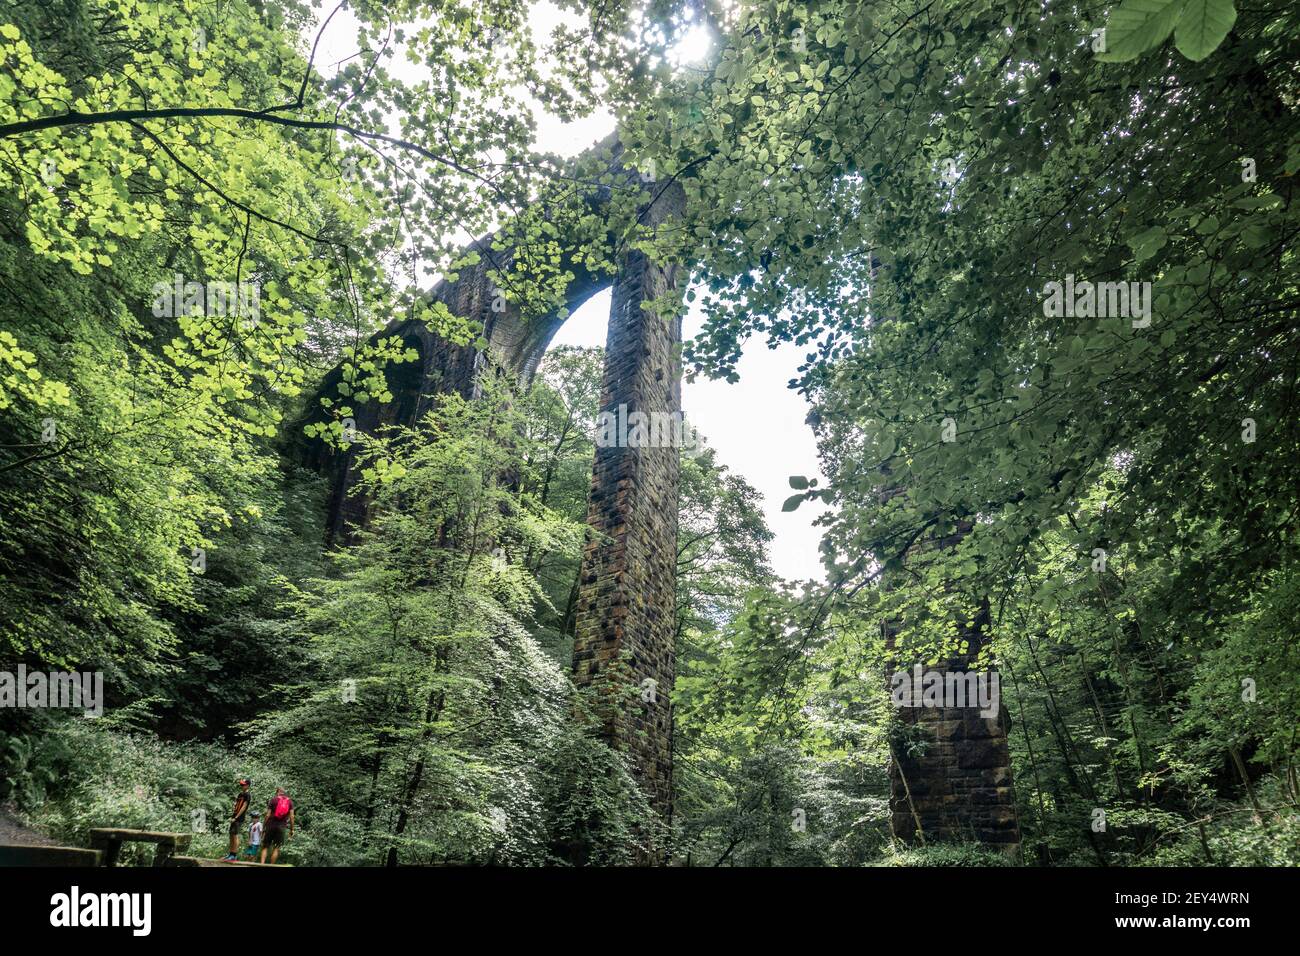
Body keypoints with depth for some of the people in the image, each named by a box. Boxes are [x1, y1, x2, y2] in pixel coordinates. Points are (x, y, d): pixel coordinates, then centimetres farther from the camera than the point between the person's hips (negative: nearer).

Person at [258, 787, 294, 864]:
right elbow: (291, 816, 2)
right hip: (282, 827, 1)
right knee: (276, 848, 6)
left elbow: (268, 815, -2)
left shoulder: (273, 799, 3)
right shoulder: (290, 801, 8)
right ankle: (271, 865, 0)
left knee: (265, 846, 4)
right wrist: (291, 830, 5)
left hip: (271, 825, -1)